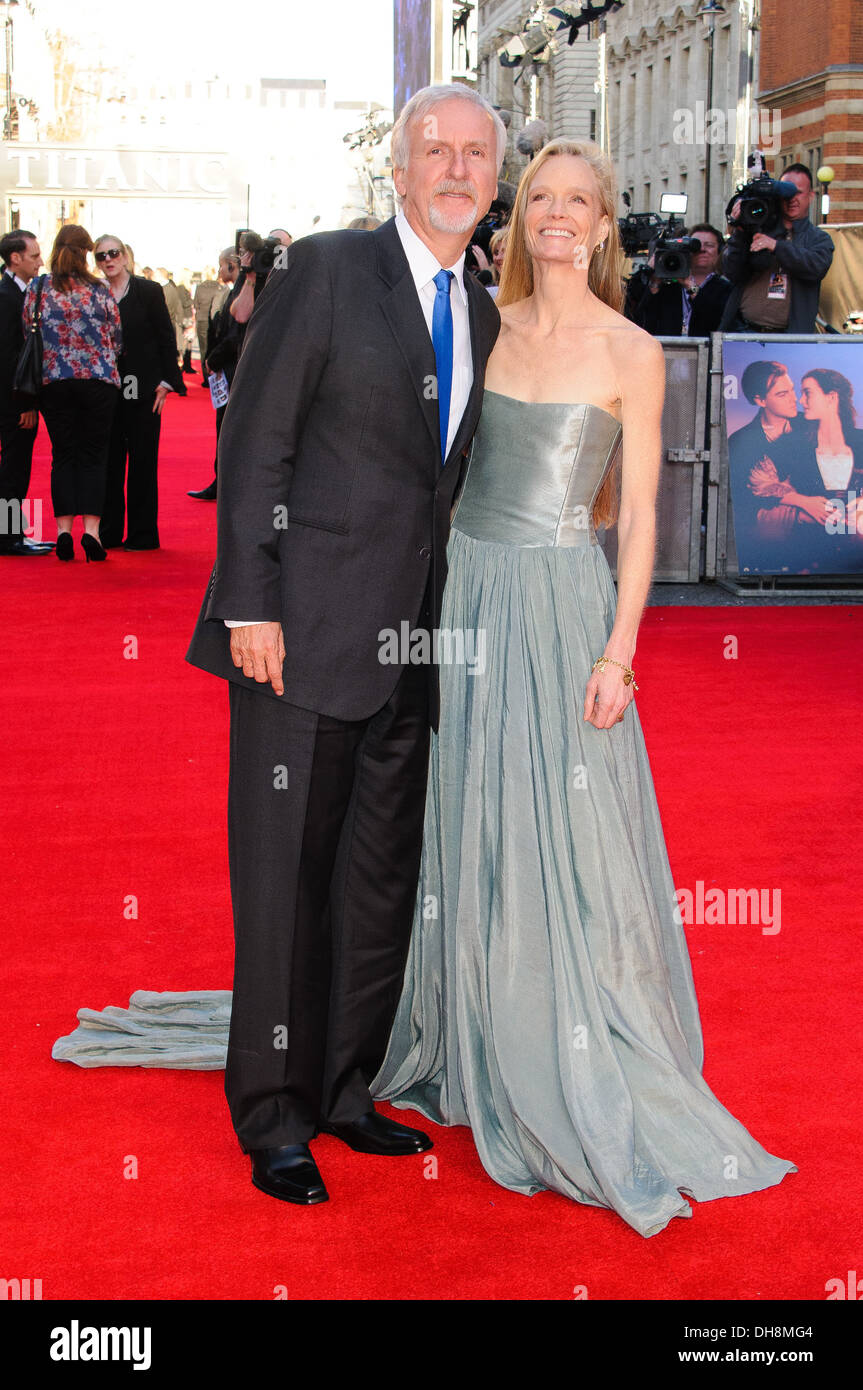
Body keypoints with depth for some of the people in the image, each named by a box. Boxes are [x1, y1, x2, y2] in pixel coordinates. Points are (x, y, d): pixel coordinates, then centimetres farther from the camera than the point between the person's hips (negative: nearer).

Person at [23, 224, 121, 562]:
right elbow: (118, 338, 3)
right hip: (99, 381, -1)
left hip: (53, 381, 1)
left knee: (62, 455, 8)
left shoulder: (36, 288, -1)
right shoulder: (100, 290, -4)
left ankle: (64, 529, 2)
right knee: (93, 455, 2)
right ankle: (91, 530, -7)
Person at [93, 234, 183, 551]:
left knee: (143, 462, 1)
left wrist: (165, 383, -6)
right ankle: (109, 532, 13)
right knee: (108, 462, 6)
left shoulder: (148, 291, -1)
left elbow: (166, 338, 0)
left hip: (142, 393, -3)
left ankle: (142, 533, 7)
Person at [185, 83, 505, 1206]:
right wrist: (249, 603, -14)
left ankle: (345, 1089, 26)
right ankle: (274, 1115, 14)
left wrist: (455, 625, 13)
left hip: (413, 646, 6)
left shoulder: (481, 316, 14)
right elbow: (253, 441, -9)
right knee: (285, 876, 1)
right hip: (306, 629, -6)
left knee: (383, 876, 12)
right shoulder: (327, 270, -5)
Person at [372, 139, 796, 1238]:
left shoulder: (631, 354, -5)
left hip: (560, 605, -4)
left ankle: (584, 1081, 12)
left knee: (562, 838, -2)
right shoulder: (491, 328, 8)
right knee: (467, 832, 11)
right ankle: (475, 1050, 27)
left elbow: (638, 514, -6)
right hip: (466, 593, 5)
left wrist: (619, 648, -13)